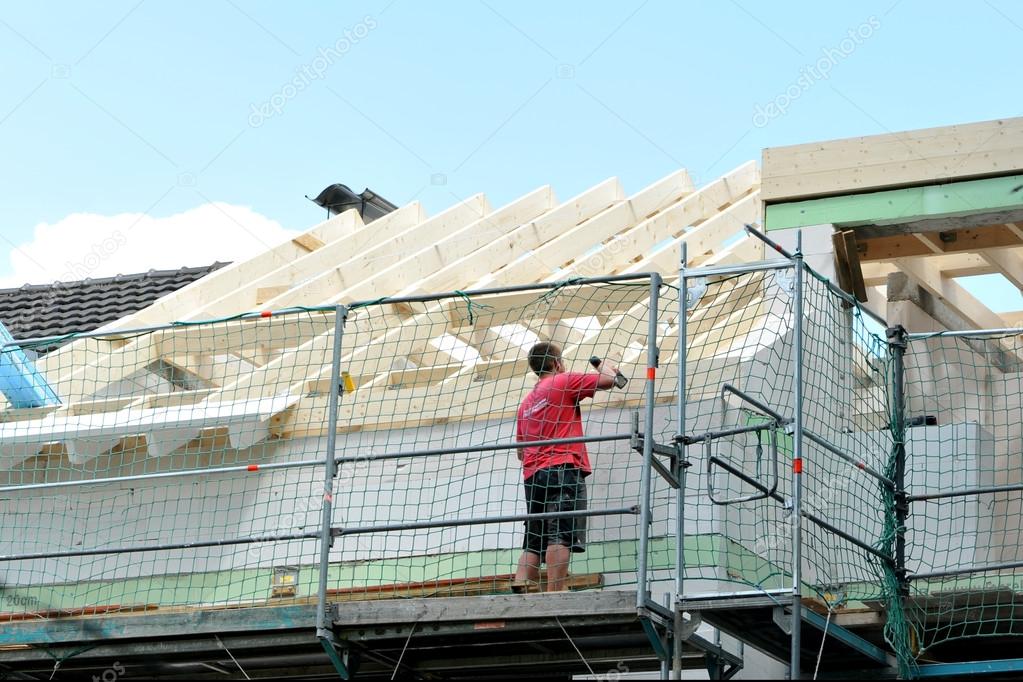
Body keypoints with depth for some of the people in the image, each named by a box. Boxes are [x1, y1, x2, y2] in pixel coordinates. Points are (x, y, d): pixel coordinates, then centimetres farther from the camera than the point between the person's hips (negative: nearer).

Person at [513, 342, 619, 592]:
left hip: (532, 474, 7)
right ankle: (554, 595, -26)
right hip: (563, 468, -7)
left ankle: (520, 593, -11)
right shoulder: (564, 382, 3)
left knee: (533, 543, 4)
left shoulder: (526, 402, 24)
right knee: (561, 536, -15)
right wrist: (605, 366, 19)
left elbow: (521, 452, 25)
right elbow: (608, 380, -2)